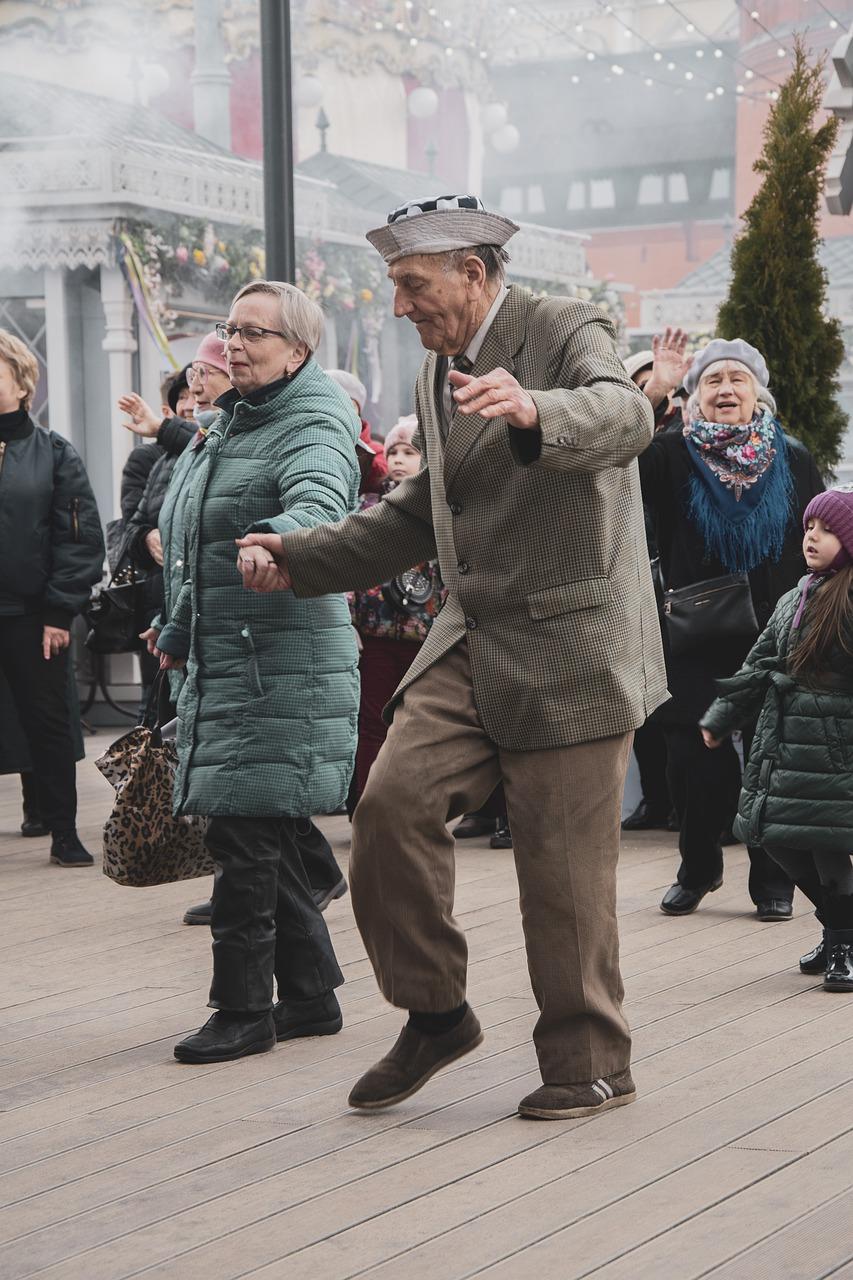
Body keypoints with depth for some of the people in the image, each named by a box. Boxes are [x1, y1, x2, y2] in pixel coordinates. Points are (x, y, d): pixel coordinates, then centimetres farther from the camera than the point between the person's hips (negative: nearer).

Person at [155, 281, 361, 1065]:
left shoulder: (315, 426, -10)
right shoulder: (234, 423, 18)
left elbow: (319, 503, -33)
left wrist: (277, 538, -53)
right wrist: (180, 631, 34)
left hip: (284, 664, -9)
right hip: (228, 660, 9)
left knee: (246, 837, -8)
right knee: (262, 840, 11)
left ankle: (243, 1011, 1)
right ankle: (312, 996, 21)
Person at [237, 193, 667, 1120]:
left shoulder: (567, 331, -8)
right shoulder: (436, 375, 16)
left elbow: (625, 416, -30)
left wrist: (533, 410, -51)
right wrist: (304, 559, 18)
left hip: (570, 646, -7)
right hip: (471, 644, 7)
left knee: (563, 869, -2)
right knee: (392, 806, -10)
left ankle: (591, 1063, 16)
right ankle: (434, 1015, 8)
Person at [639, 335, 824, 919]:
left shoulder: (793, 459, 6)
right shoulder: (674, 454, 1)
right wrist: (655, 390, -20)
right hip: (697, 640, 0)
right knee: (695, 758, 0)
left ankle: (774, 881, 14)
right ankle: (698, 869, 21)